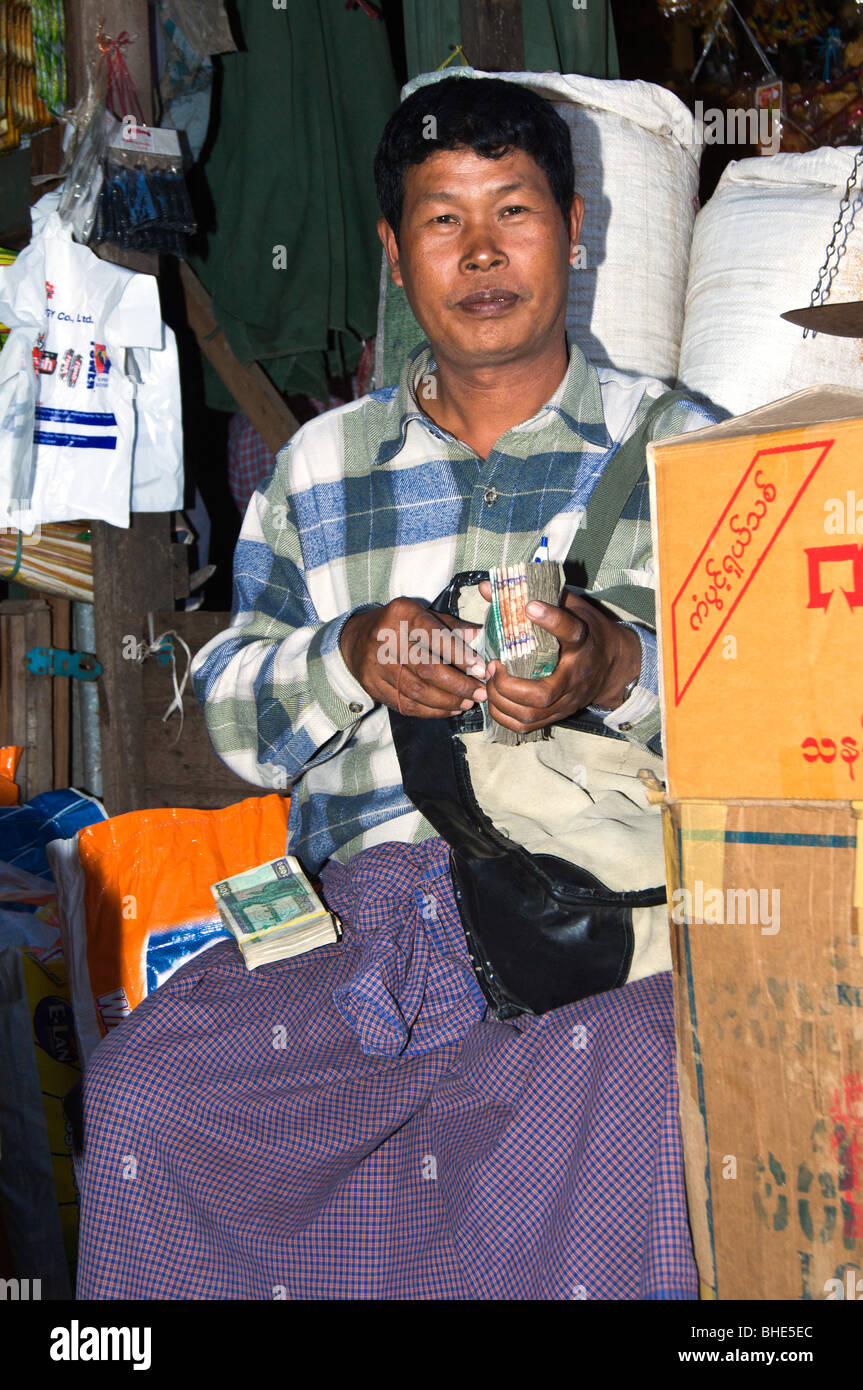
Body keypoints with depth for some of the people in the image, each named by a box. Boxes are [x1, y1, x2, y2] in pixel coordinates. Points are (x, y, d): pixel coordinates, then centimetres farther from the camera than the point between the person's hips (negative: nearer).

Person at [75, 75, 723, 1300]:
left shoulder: (680, 447, 12)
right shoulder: (321, 466, 19)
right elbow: (232, 713, 15)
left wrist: (618, 669, -19)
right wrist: (350, 659, -8)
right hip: (363, 893, 3)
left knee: (633, 1081, -35)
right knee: (140, 1090, -20)